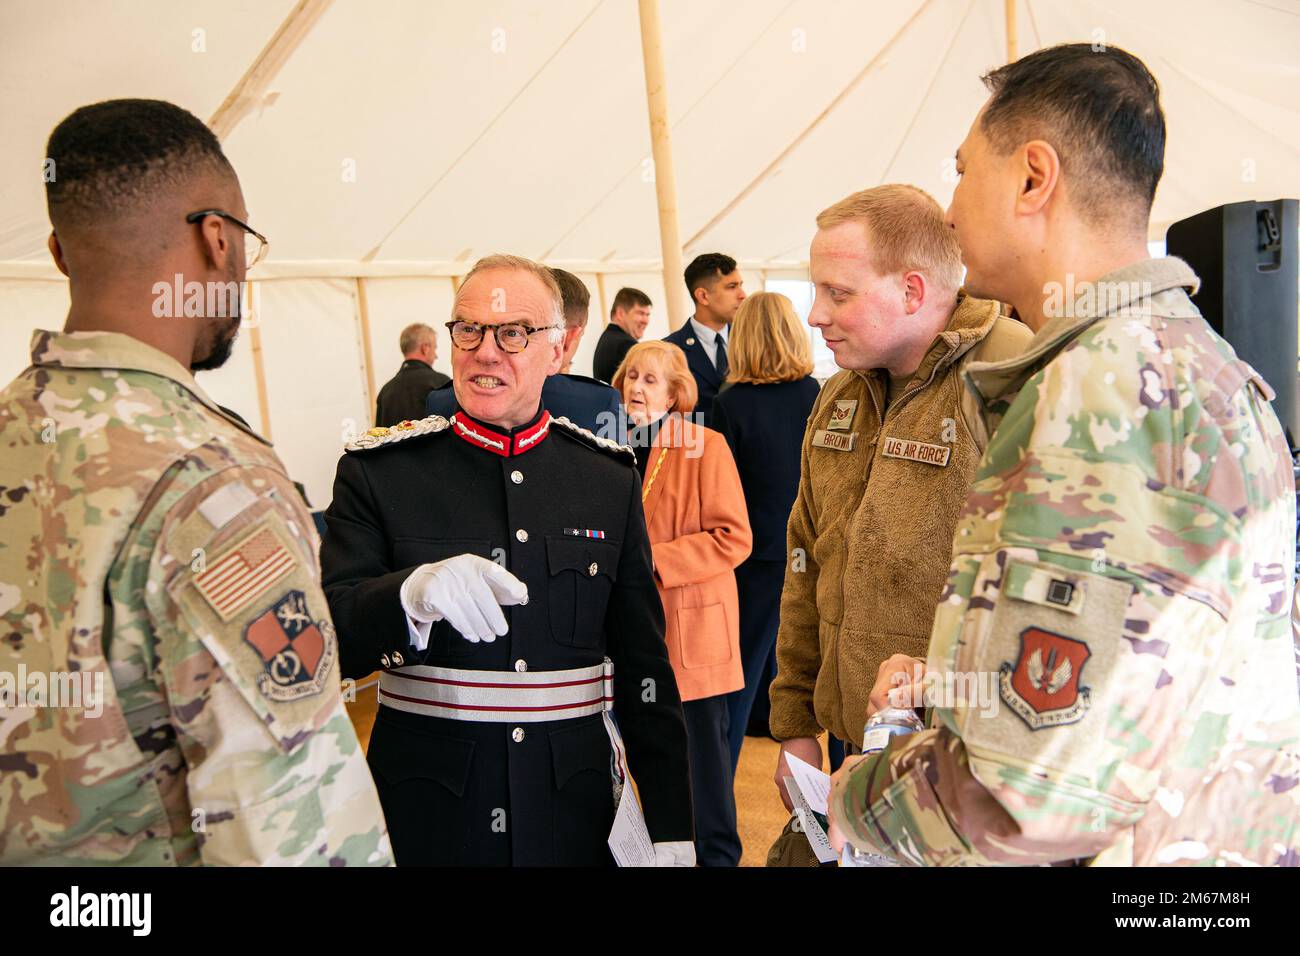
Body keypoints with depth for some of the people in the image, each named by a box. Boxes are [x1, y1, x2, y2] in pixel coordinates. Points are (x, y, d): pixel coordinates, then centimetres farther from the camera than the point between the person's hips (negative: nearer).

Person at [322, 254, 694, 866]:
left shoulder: (610, 480, 2)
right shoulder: (378, 471, -4)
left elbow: (644, 667, 5)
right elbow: (330, 640, -13)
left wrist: (672, 829, 5)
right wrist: (412, 594, -33)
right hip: (426, 816, -1)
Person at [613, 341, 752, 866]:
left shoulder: (706, 447, -11)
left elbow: (733, 538, -16)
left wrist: (654, 560, -21)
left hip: (692, 624, -5)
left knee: (704, 746, 7)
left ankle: (718, 852, 26)